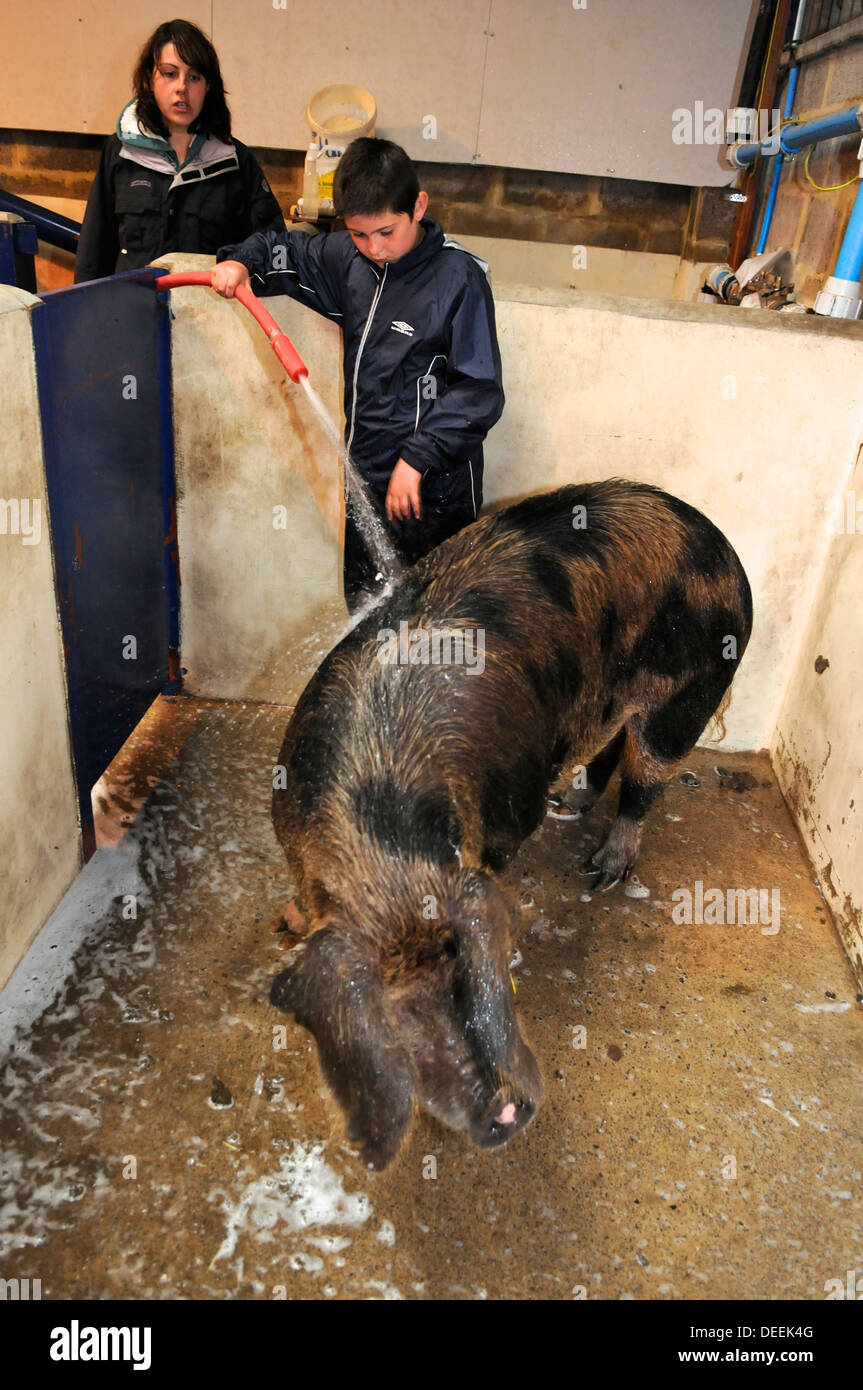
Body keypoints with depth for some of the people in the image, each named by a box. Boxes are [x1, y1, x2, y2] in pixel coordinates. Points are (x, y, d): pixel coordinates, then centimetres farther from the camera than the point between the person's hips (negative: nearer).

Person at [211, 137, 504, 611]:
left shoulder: (459, 277, -12)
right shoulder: (349, 259, 7)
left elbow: (478, 391, -15)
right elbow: (285, 250, 25)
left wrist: (417, 458, -21)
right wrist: (240, 263, 5)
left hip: (430, 492, -7)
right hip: (362, 483, 7)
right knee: (360, 611, 19)